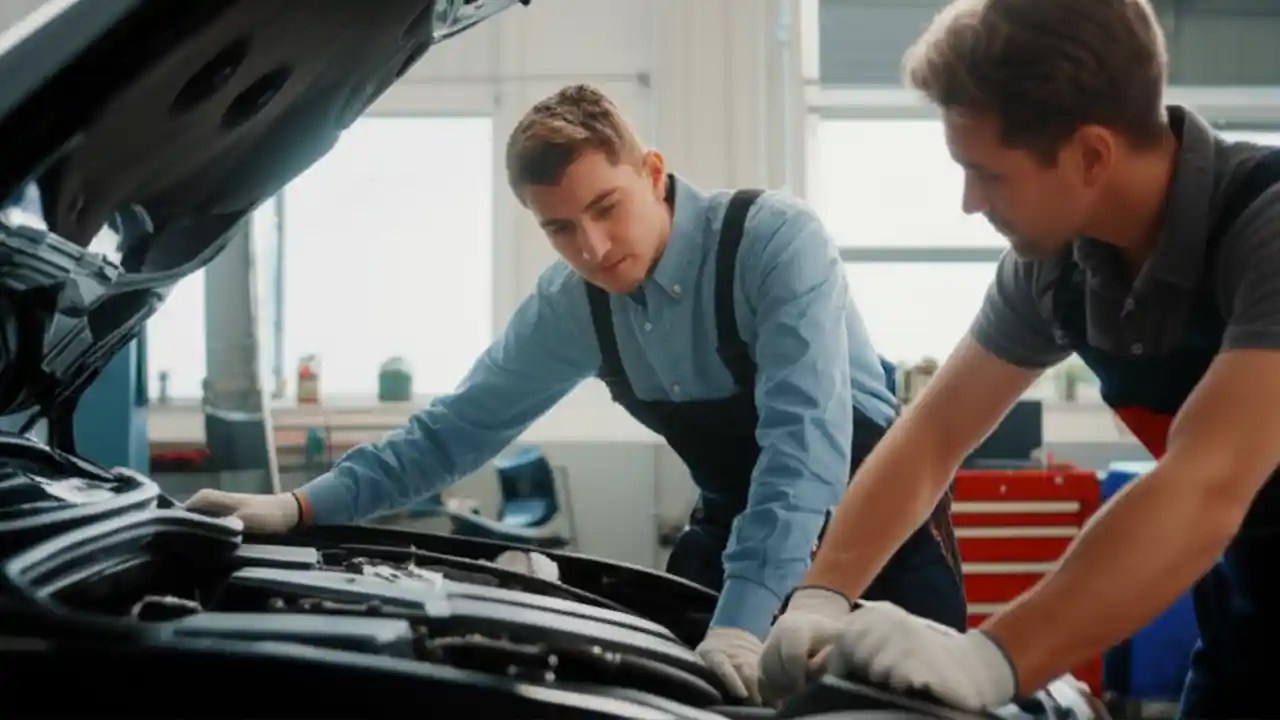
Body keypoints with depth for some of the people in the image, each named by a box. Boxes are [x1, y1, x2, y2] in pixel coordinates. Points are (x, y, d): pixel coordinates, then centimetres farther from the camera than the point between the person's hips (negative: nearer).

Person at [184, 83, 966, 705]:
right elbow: (456, 428, 0)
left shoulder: (776, 238, -27)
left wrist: (744, 619, -46)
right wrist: (304, 505, -10)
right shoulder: (569, 305, -8)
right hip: (735, 523, 5)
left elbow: (805, 436, -37)